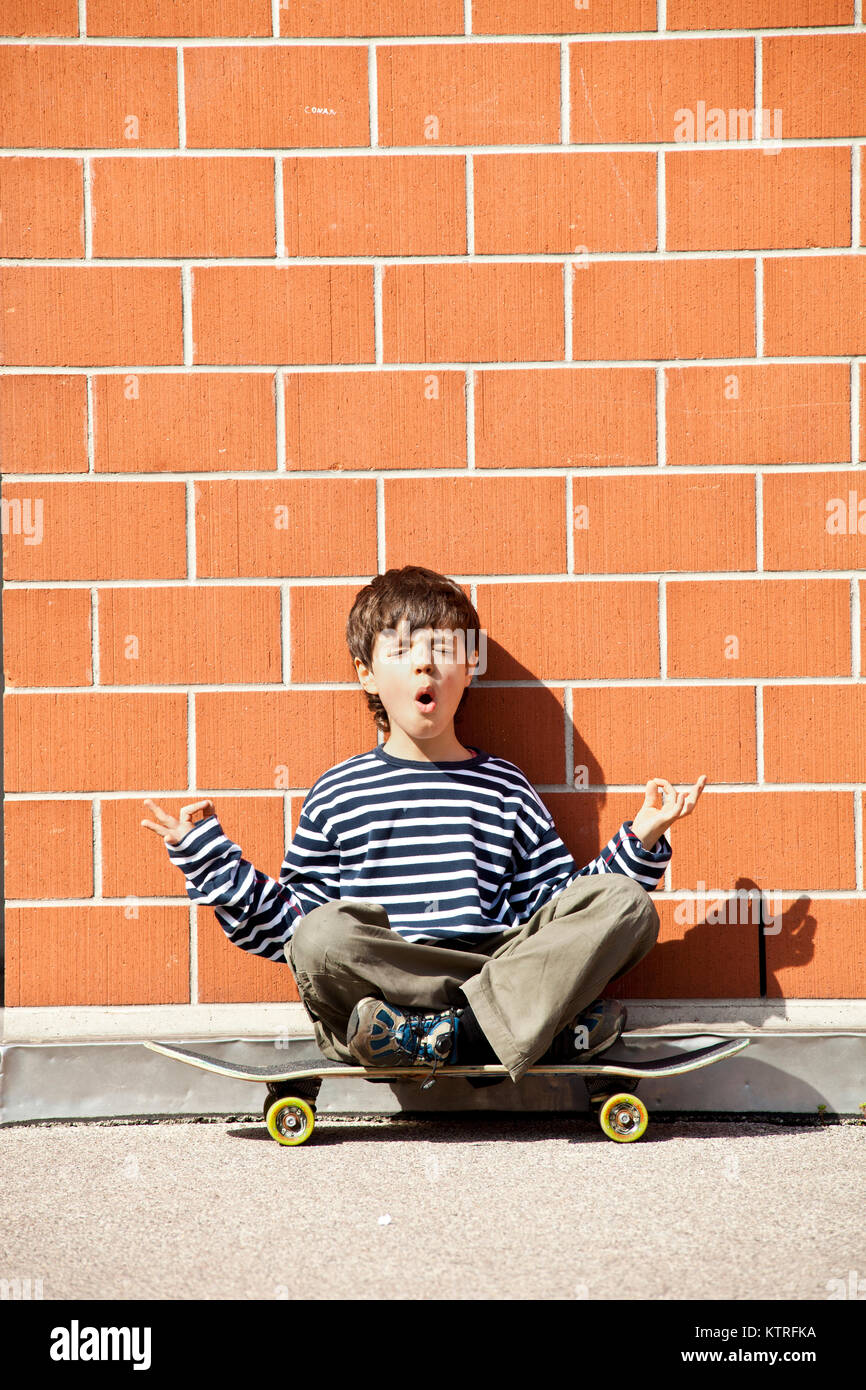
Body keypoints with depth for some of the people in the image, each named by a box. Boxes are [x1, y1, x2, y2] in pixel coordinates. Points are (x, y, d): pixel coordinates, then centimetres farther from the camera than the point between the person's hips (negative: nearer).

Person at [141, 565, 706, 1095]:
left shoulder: (505, 787, 20)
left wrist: (640, 840, 12)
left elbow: (557, 904, 19)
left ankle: (443, 1033, -30)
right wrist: (206, 855, 9)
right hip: (377, 983, -2)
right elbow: (287, 921, 16)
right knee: (322, 934, -35)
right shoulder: (338, 793, 16)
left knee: (626, 904, -18)